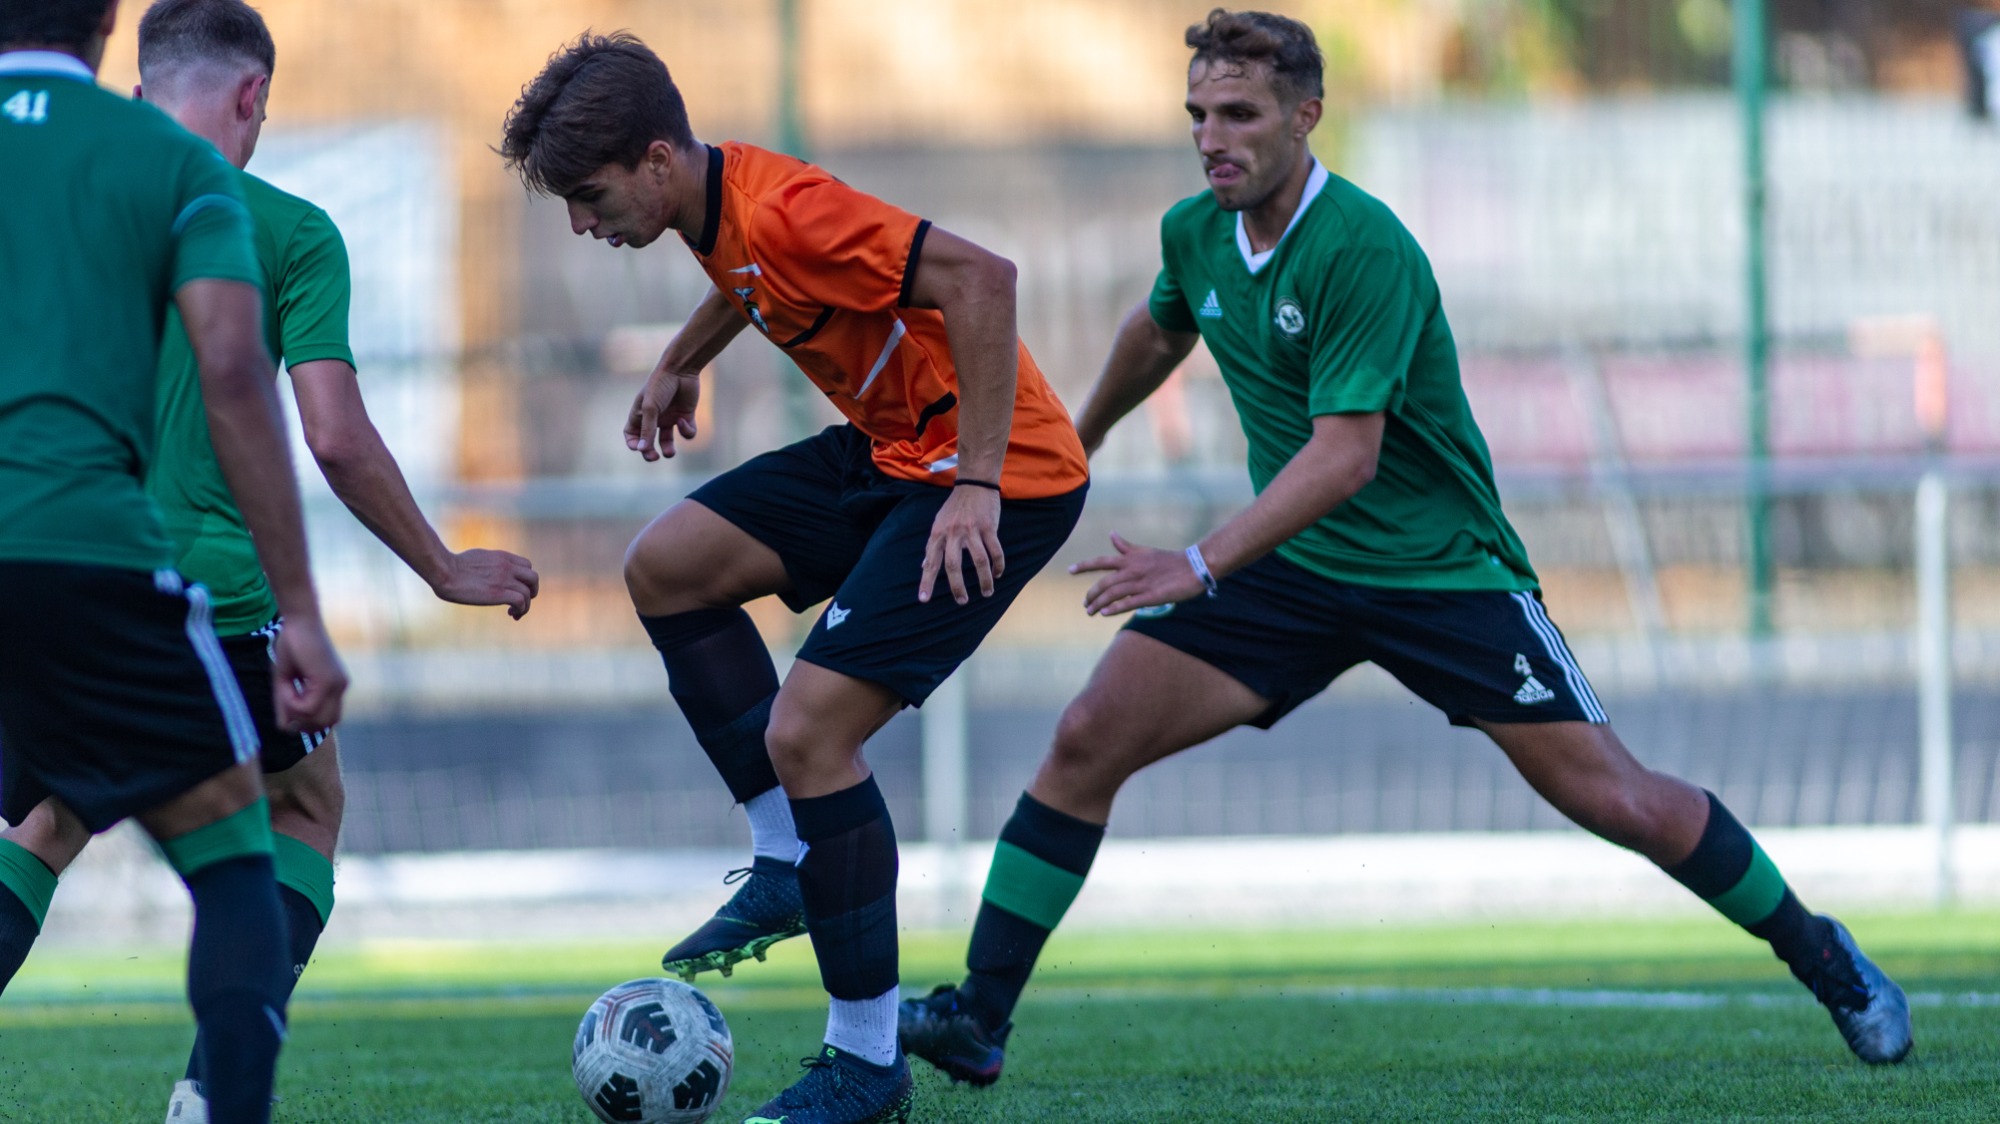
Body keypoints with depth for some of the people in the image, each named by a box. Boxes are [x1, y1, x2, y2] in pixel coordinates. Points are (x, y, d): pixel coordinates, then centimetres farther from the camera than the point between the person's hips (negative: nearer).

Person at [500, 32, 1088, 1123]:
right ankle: (786, 862, 14)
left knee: (807, 730, -15)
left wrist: (977, 481, -32)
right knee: (667, 566, 8)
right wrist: (680, 363, 32)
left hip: (998, 479, -10)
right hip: (890, 449, 10)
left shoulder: (784, 212, -25)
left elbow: (980, 278, -31)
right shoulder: (720, 214, 4)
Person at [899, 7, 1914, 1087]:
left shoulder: (1364, 248, -24)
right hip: (1289, 567, 6)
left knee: (1613, 798, -8)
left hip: (1442, 571, -6)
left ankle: (1820, 958, 14)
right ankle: (977, 1018, -7)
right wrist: (1078, 443, 38)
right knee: (1087, 741, -11)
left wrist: (1200, 567, -36)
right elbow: (1158, 334, 24)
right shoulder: (1194, 233, -1)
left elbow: (1344, 452, -30)